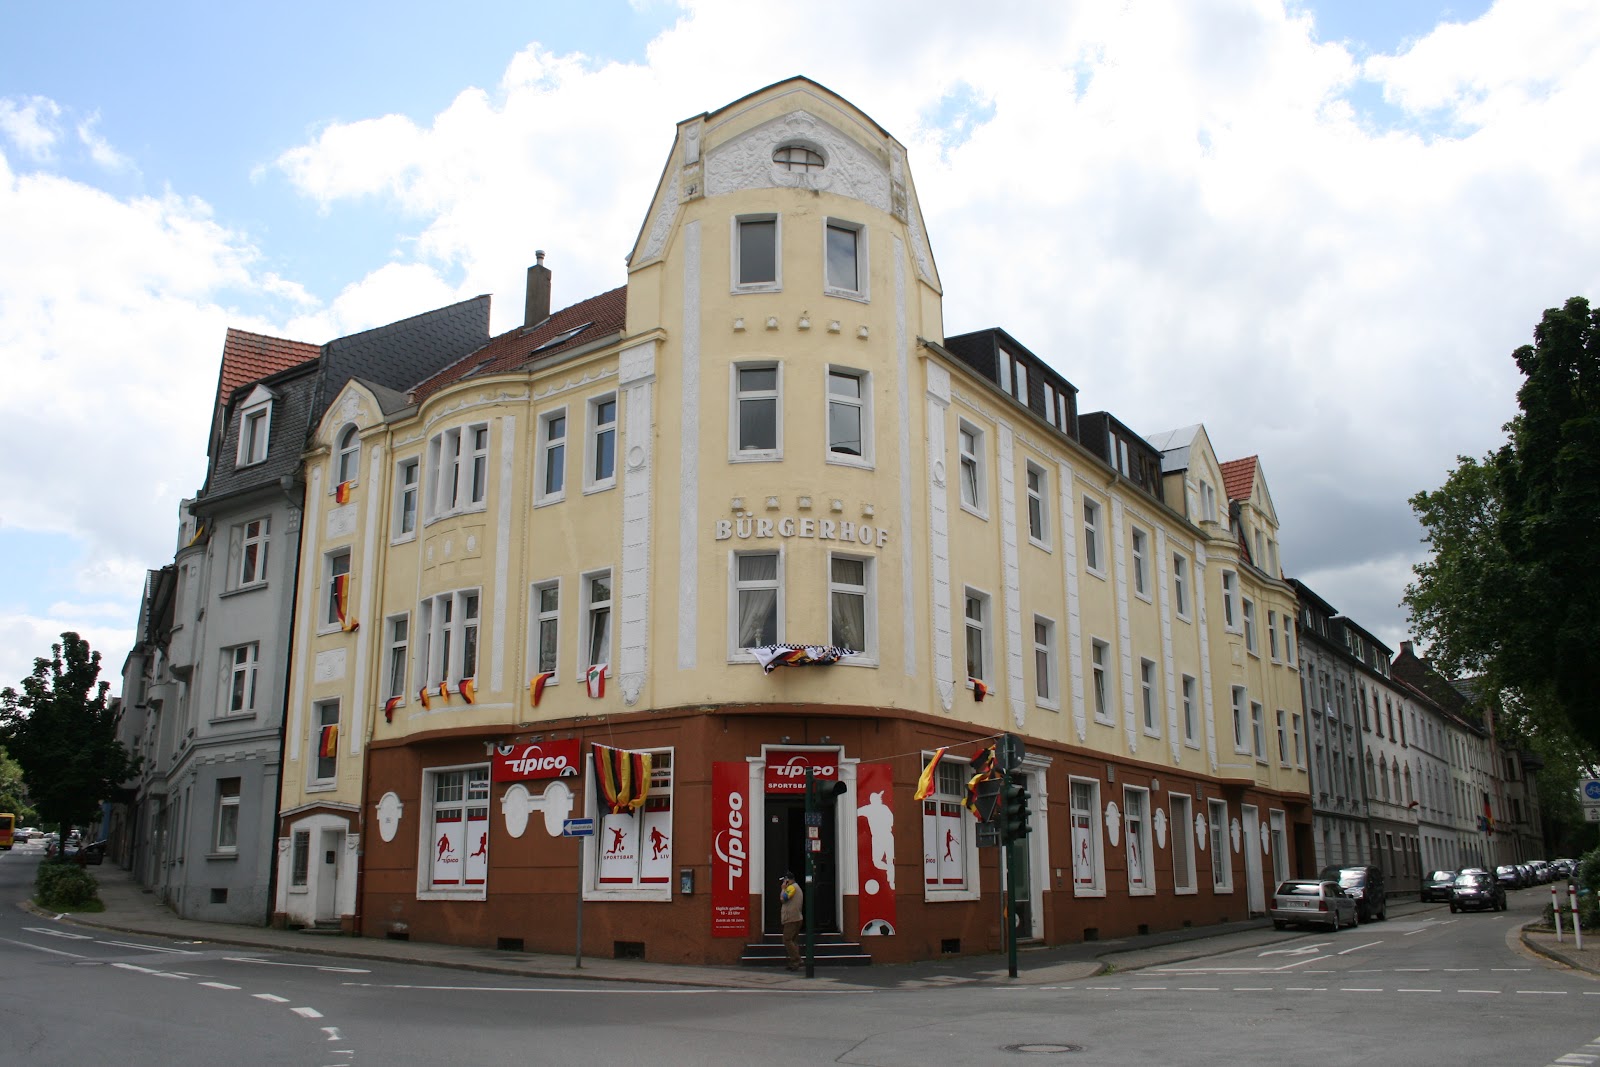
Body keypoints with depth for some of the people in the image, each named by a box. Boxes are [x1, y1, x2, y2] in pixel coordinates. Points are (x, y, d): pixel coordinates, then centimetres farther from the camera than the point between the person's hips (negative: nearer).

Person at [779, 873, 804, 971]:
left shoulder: (792, 887, -10)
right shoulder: (798, 888, 24)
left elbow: (783, 899, -17)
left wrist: (783, 888, -3)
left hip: (791, 919, -10)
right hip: (797, 918, 10)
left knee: (787, 940, -10)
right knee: (794, 940, 10)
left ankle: (796, 961, -14)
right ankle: (795, 963, 7)